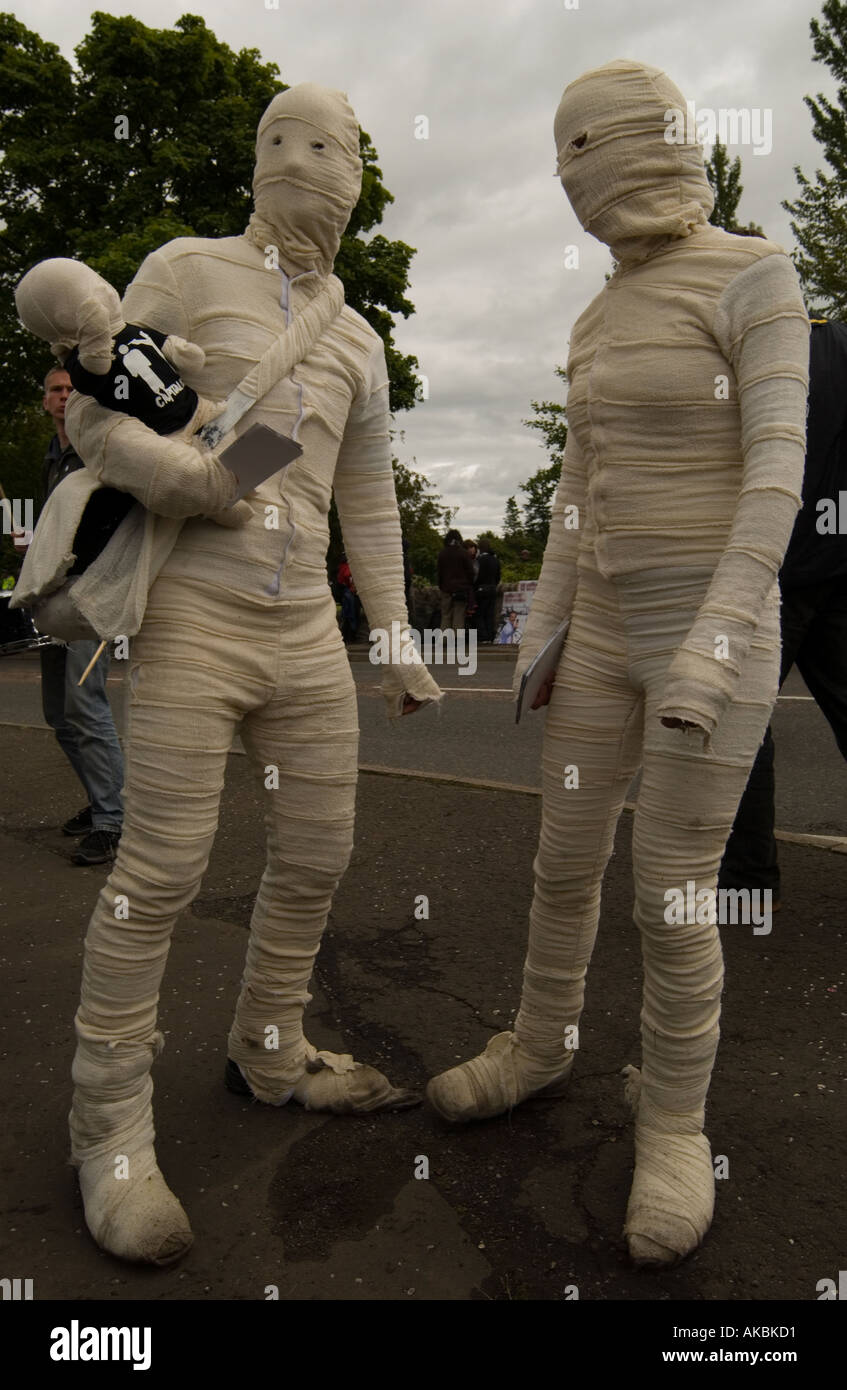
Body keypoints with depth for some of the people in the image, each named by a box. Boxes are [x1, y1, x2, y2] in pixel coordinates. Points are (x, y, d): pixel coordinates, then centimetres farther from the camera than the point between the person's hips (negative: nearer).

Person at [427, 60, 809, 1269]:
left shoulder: (759, 278, -7)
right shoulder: (600, 326, 15)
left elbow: (778, 469, -16)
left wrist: (713, 641, -25)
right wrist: (542, 632, 10)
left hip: (714, 634, -6)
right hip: (608, 632, 7)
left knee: (671, 904, -5)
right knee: (563, 867, 12)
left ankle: (671, 1115, 19)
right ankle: (542, 1048, 34)